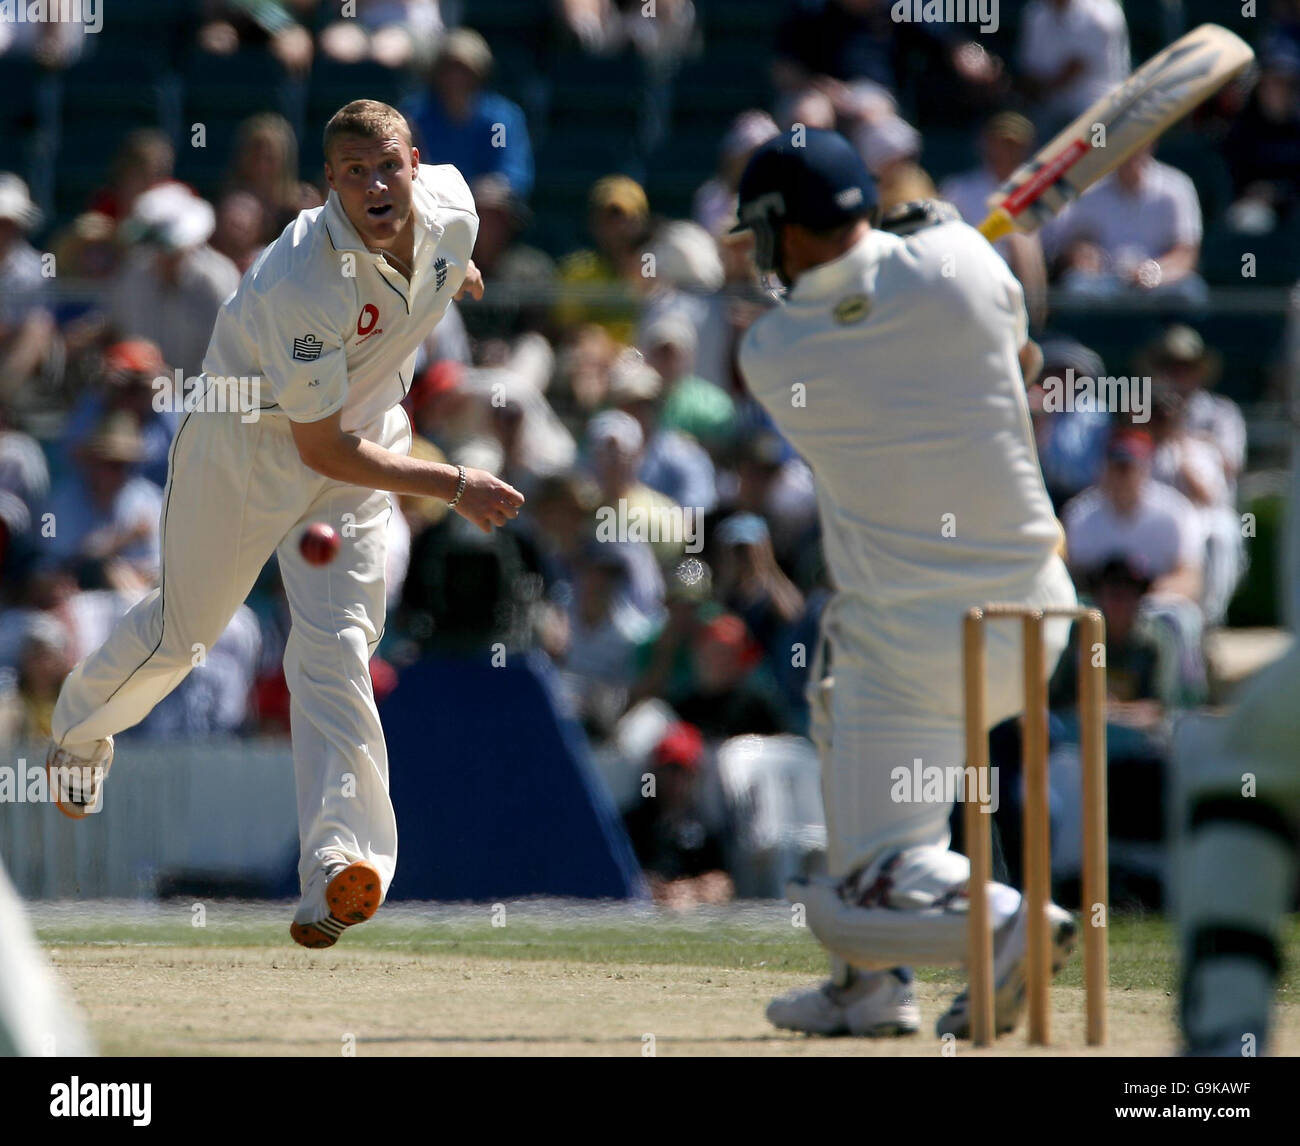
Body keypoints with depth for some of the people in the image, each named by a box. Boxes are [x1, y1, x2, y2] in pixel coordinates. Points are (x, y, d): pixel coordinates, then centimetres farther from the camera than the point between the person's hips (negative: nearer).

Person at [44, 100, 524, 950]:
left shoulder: (450, 205, -16)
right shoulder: (301, 284, -35)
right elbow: (322, 449, -28)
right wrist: (454, 487, -28)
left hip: (364, 434, 4)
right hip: (252, 442, -4)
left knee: (338, 642, -11)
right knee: (183, 631, 10)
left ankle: (339, 857, -23)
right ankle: (81, 731, 43)